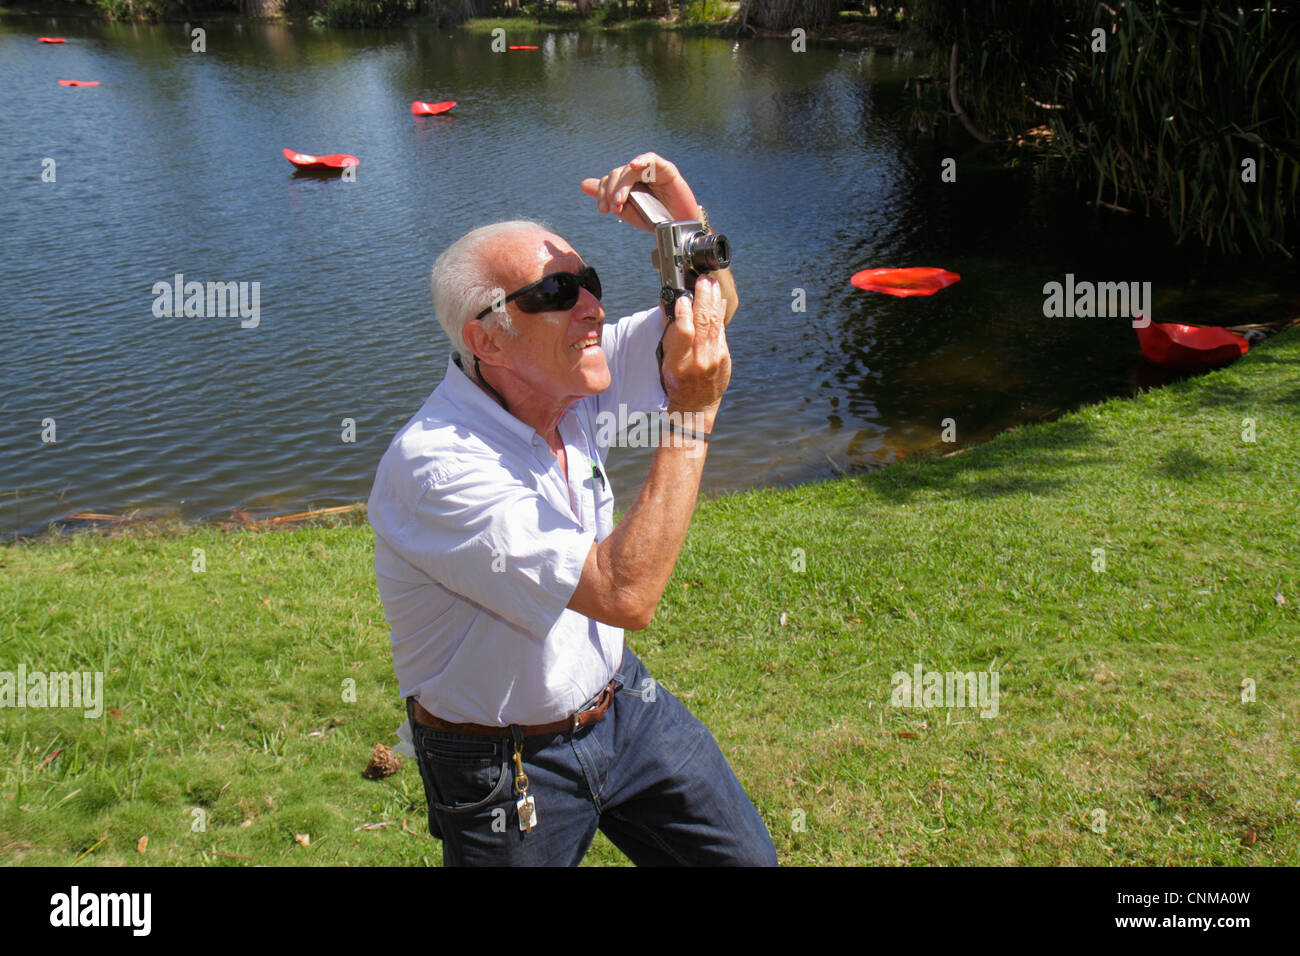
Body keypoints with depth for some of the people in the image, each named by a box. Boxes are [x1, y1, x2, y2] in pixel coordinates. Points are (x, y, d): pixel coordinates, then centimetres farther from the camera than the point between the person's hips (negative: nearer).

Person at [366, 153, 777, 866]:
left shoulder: (561, 383, -8)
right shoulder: (434, 466, -31)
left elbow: (714, 310, 2)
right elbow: (626, 595, -37)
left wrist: (681, 214, -19)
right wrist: (690, 414, -34)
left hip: (621, 701, 7)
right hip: (506, 765, -6)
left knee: (747, 857, 14)